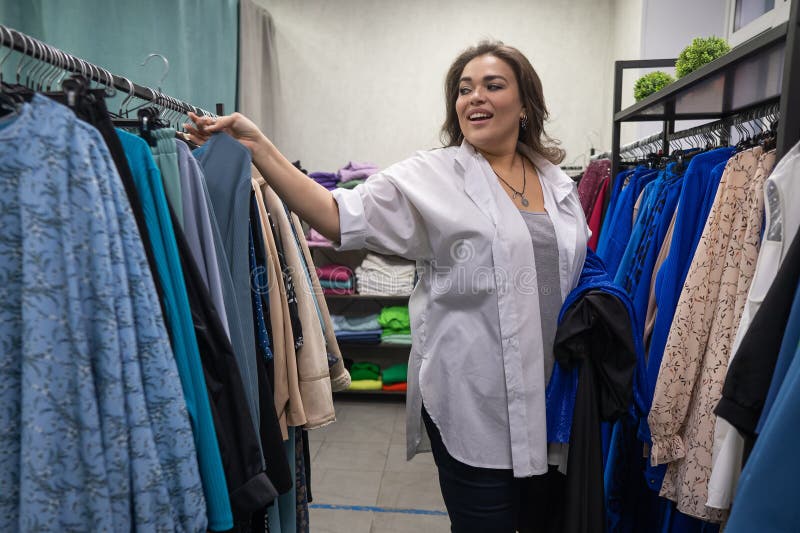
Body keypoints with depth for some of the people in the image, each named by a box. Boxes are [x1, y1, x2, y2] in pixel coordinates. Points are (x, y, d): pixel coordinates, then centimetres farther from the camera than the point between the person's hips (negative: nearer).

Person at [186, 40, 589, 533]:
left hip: (550, 398, 6)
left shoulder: (558, 181, 8)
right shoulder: (432, 177, -9)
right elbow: (342, 216, -22)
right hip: (473, 404, -5)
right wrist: (259, 147, -29)